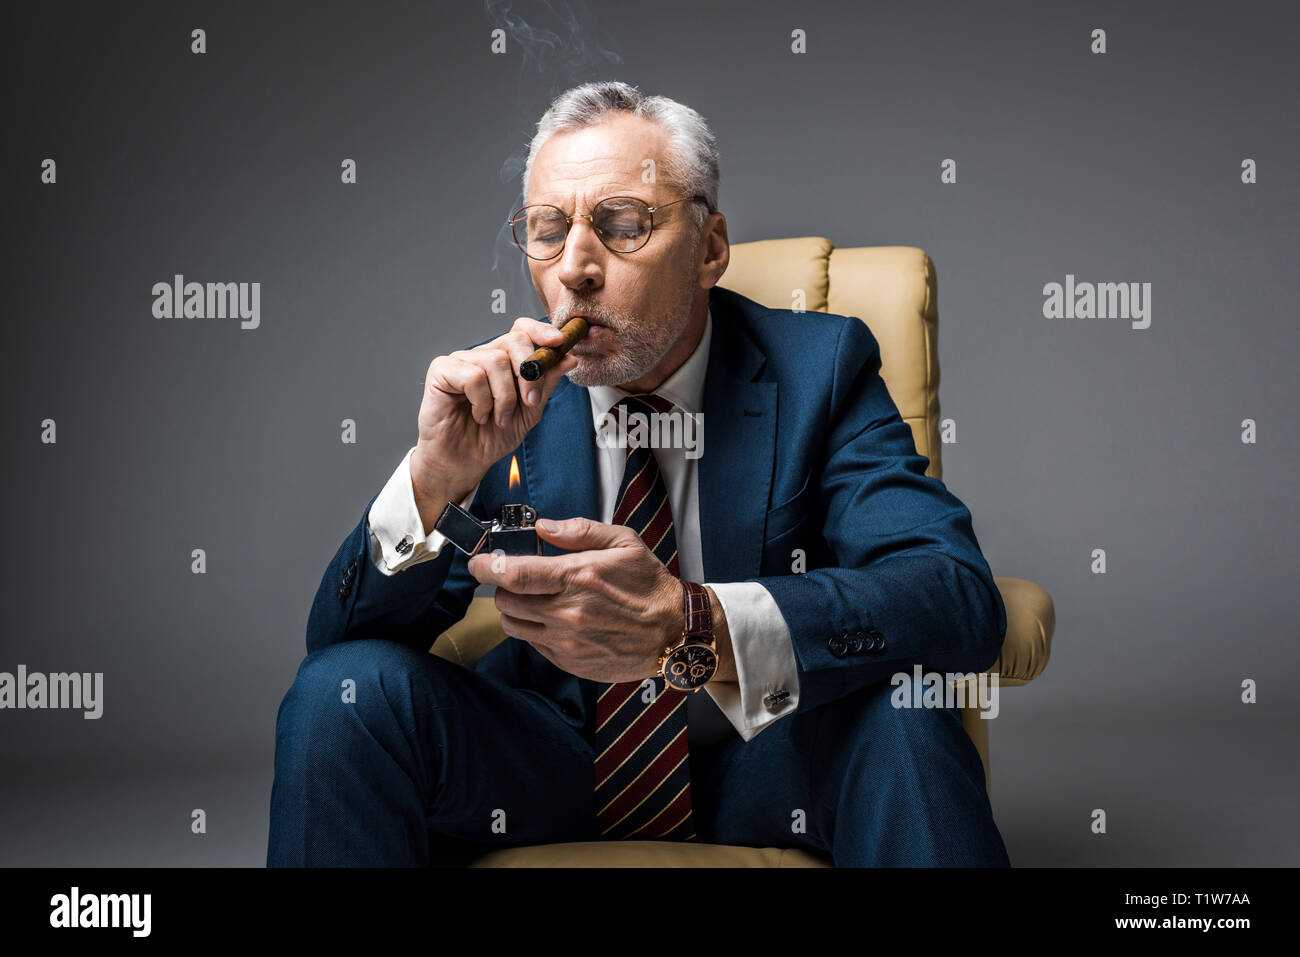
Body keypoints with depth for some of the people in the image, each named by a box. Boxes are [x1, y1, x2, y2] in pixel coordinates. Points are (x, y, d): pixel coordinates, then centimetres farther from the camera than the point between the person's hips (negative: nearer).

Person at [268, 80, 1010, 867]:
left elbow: (963, 598, -27)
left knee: (897, 701, -33)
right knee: (343, 689, -23)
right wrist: (437, 476, -29)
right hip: (549, 766, 2)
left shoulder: (819, 368, -11)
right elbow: (341, 631, -8)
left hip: (761, 765, -1)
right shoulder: (500, 390, -5)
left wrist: (691, 626, -41)